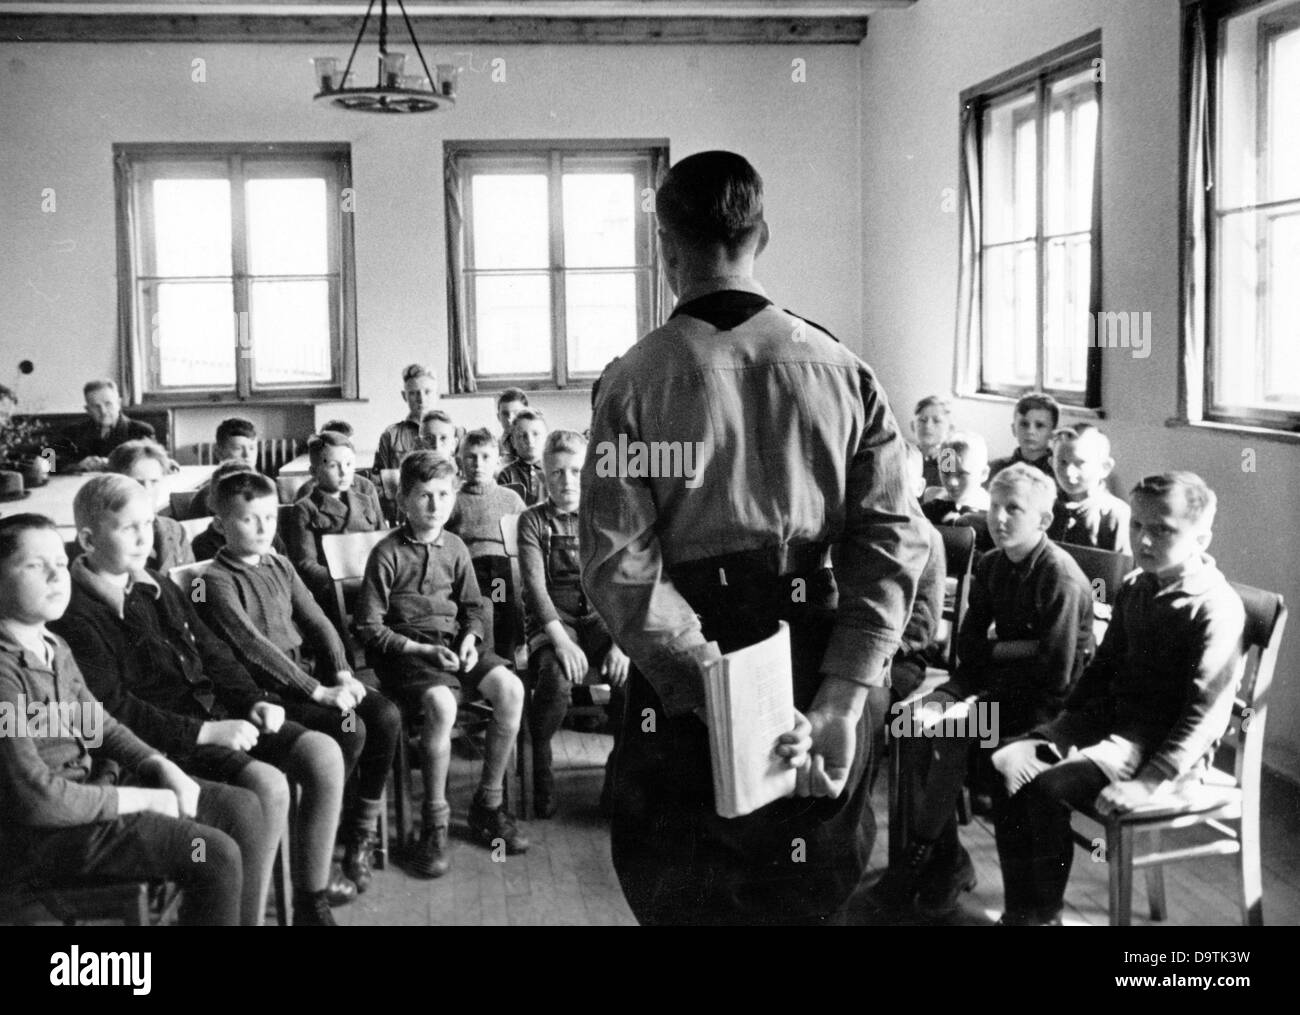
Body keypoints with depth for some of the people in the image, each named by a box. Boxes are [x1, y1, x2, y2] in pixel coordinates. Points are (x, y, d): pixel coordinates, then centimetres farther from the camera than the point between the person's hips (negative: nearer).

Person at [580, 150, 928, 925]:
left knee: (689, 894, 15)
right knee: (810, 895, 20)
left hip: (687, 688, -2)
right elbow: (893, 543, -7)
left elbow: (620, 564, -16)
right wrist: (839, 699, -11)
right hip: (821, 679, 3)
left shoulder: (635, 381, -8)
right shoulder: (842, 371, 0)